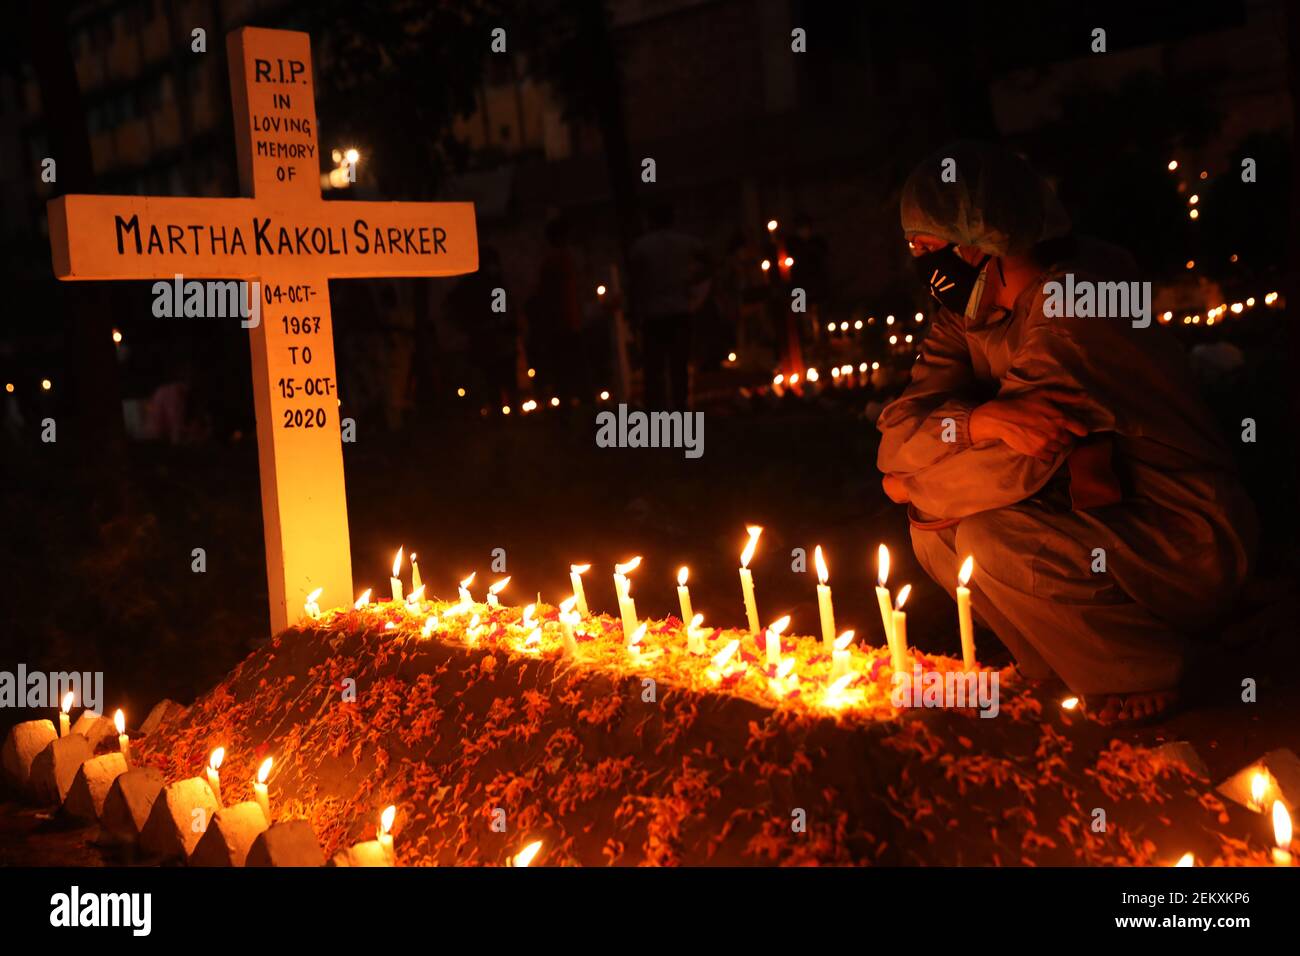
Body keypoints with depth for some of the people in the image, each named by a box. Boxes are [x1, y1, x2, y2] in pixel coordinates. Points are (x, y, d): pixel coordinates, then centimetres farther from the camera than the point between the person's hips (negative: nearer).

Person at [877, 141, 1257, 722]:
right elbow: (898, 436, -8)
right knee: (936, 529, -3)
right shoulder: (970, 316, 3)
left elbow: (1020, 465, -29)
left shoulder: (1069, 305, -23)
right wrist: (980, 422, -29)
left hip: (1189, 543, -8)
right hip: (1100, 517, 8)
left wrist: (915, 487, -10)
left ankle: (1141, 668, -3)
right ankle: (1080, 655, 10)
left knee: (991, 541, -26)